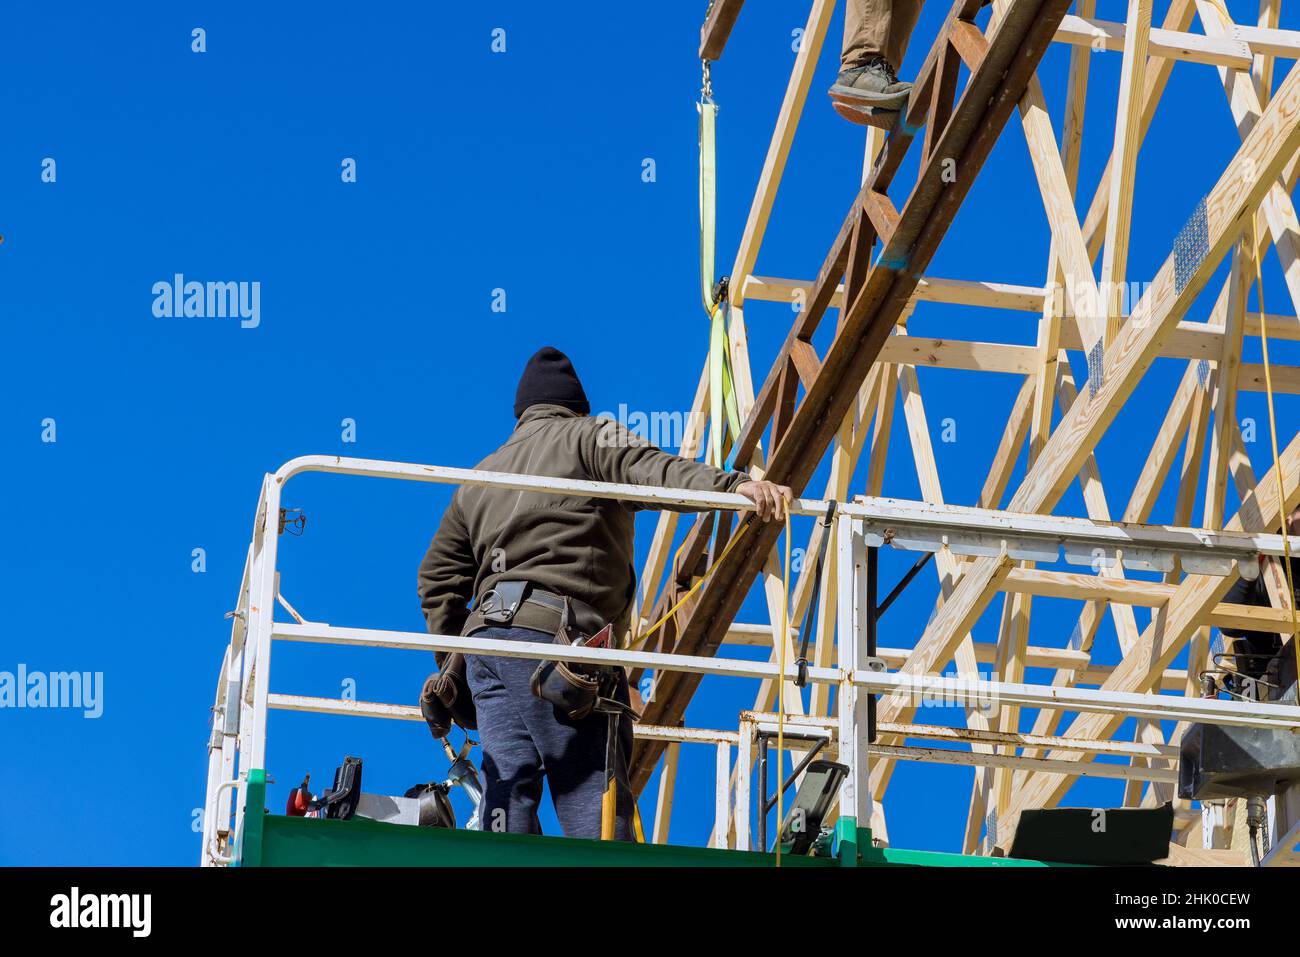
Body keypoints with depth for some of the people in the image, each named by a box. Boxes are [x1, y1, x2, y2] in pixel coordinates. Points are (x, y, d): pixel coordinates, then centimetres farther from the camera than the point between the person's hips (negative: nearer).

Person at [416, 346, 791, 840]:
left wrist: (451, 661, 30)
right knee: (593, 787, -11)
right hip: (556, 633, -6)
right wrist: (733, 485, -27)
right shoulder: (588, 436, 9)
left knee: (508, 789, 2)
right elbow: (649, 468, -12)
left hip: (485, 635, 6)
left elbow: (437, 575, 28)